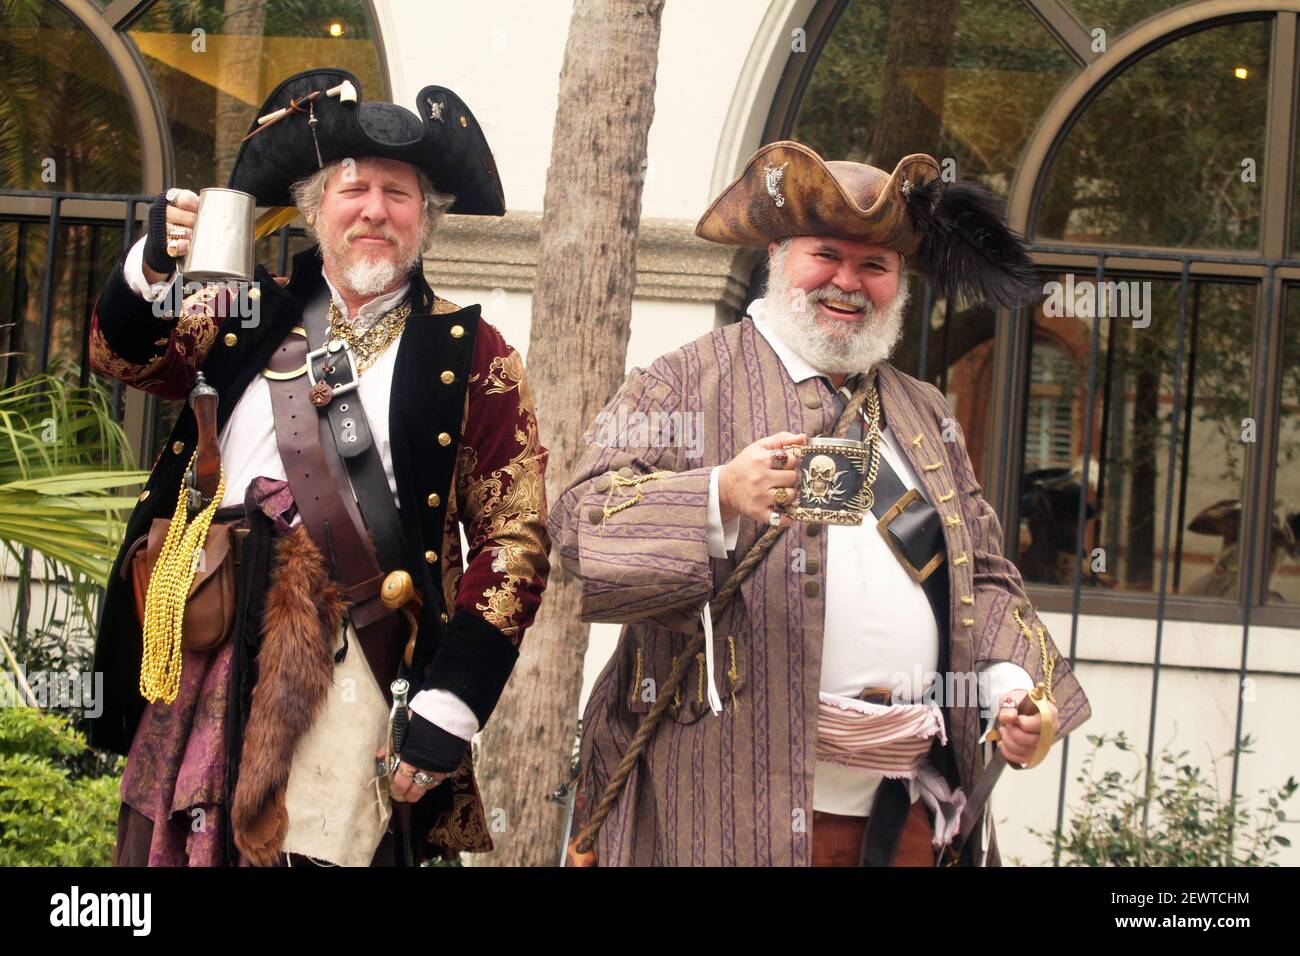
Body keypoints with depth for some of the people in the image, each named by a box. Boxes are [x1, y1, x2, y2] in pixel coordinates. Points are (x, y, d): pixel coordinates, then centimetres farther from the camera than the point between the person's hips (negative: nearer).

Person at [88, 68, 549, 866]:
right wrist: (152, 268, -12)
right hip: (199, 654, 4)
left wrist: (451, 707, -9)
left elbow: (515, 539, -1)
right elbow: (124, 355, 10)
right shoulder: (256, 316, 14)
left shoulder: (470, 356, 2)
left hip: (336, 670, -3)